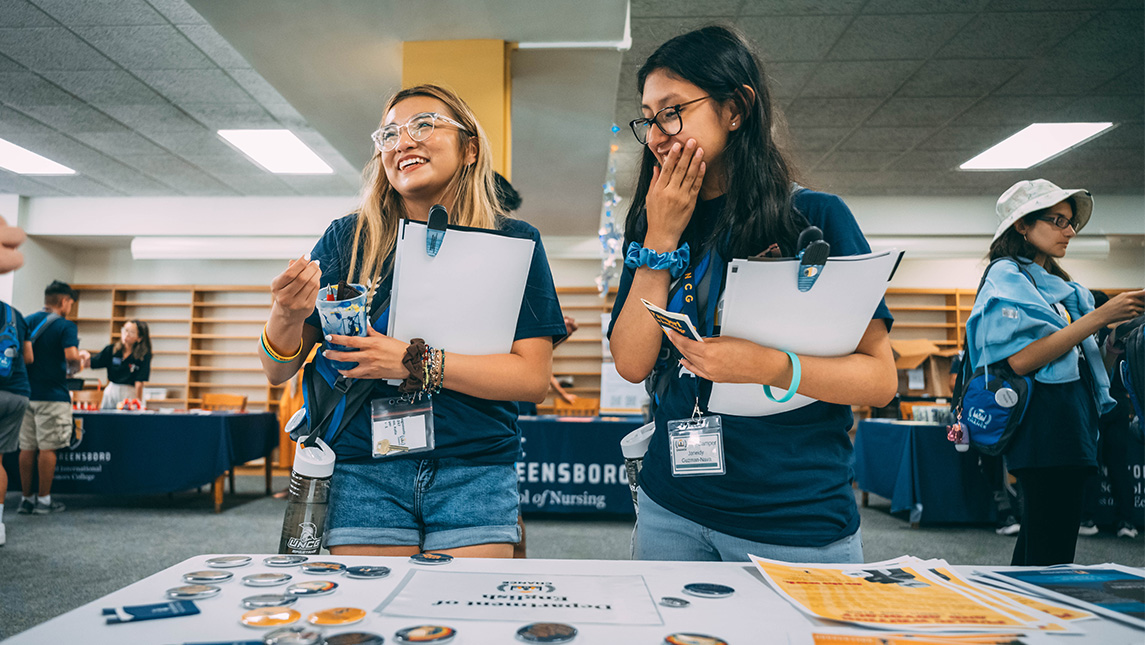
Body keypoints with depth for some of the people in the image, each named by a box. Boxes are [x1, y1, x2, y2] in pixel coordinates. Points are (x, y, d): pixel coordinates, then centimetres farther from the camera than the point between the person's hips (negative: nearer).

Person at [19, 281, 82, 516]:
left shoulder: (26, 322, 10)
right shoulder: (66, 326, -9)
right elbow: (71, 356, -21)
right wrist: (75, 368, 0)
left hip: (25, 393, 6)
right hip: (52, 395, -6)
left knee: (27, 448, 10)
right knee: (47, 448, 0)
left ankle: (26, 498, 16)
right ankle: (44, 499, 5)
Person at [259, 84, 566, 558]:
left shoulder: (513, 242, 1)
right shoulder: (348, 239, 4)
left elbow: (534, 377, -8)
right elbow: (278, 370, 7)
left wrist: (416, 362, -17)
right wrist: (287, 316, -15)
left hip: (475, 475, 0)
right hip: (364, 474, 1)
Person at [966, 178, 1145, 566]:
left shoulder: (1055, 283, 22)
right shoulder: (1007, 276, -5)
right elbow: (1021, 359, -19)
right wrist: (1100, 316, -15)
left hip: (1071, 429, 9)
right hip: (1046, 430, -9)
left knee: (1034, 551, 12)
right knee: (1050, 561, -9)